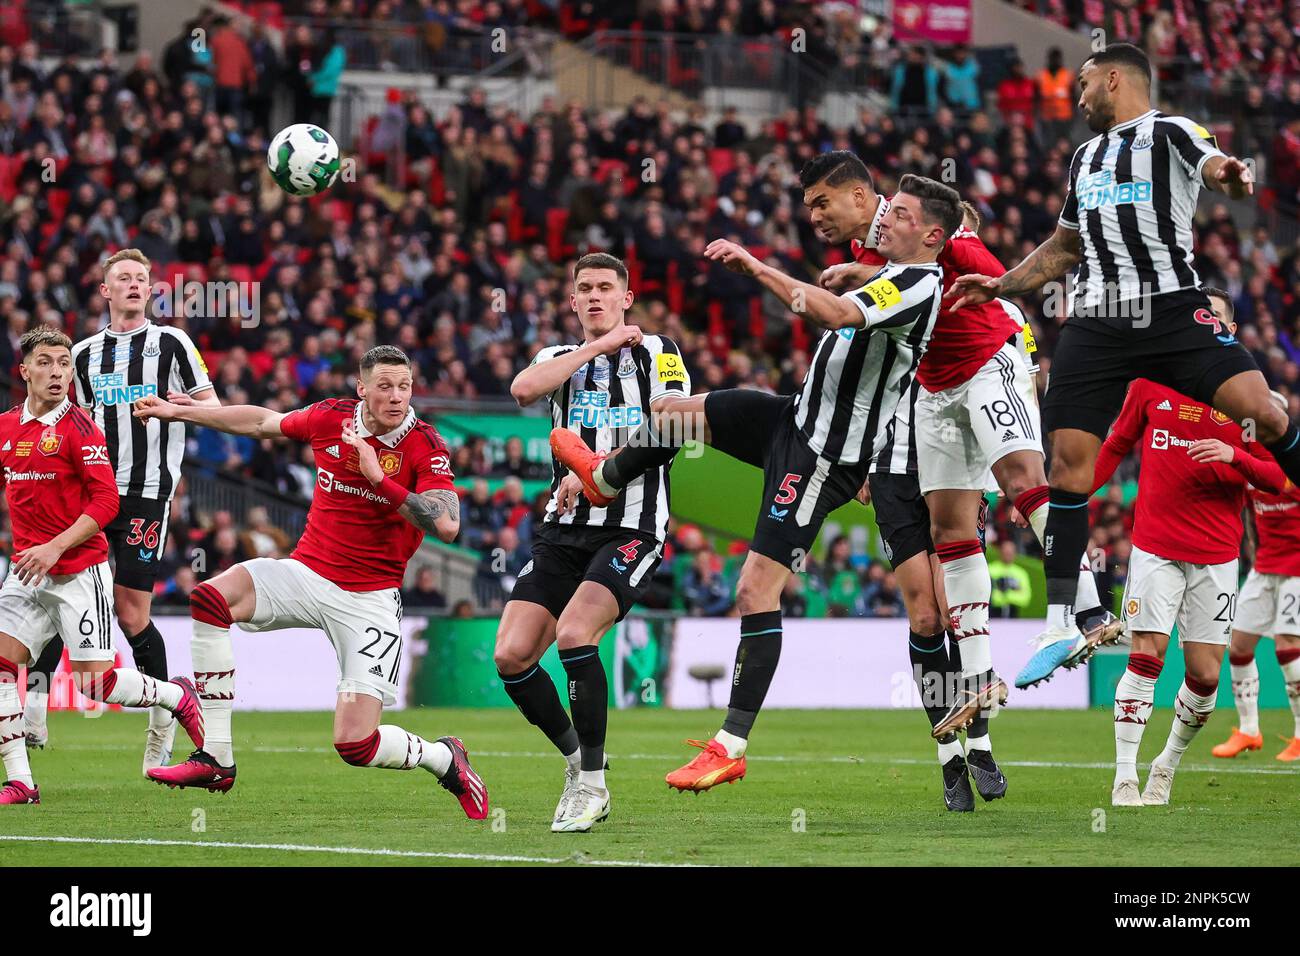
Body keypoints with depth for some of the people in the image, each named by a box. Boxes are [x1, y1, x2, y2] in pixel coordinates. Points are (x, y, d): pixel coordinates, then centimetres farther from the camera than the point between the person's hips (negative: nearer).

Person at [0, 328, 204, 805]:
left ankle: (177, 694, 21)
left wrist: (56, 547, -20)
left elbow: (105, 501, -14)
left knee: (95, 680, -7)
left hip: (79, 572, -6)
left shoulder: (78, 427, -10)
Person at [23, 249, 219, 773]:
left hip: (147, 491, -3)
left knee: (131, 612, -5)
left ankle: (163, 718, 12)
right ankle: (34, 710, -12)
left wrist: (188, 404, -16)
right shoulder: (85, 353, 16)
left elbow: (214, 407, 5)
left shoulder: (172, 343, 5)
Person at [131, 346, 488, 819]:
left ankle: (445, 759, 20)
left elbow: (446, 526, -26)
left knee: (356, 744, -15)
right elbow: (263, 422, 17)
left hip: (369, 598, -4)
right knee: (210, 598, -23)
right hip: (307, 573, 4)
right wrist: (177, 411, 24)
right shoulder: (332, 417, -2)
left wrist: (379, 478, -30)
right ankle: (215, 759, -17)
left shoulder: (425, 446, -13)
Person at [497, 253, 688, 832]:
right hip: (564, 529, 5)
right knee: (511, 654, -9)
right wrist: (598, 346, -6)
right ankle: (577, 760, 12)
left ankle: (591, 781, -12)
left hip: (632, 528, -5)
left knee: (573, 633, -26)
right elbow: (523, 388, -7)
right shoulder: (561, 359, 17)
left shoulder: (657, 352, 6)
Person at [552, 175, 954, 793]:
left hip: (824, 458, -10)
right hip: (797, 419, 10)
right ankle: (604, 479, 52)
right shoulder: (894, 277, 12)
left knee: (756, 588, -14)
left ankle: (732, 746, -11)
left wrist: (758, 268, -35)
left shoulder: (920, 284, -19)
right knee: (678, 412, 19)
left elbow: (839, 315, -36)